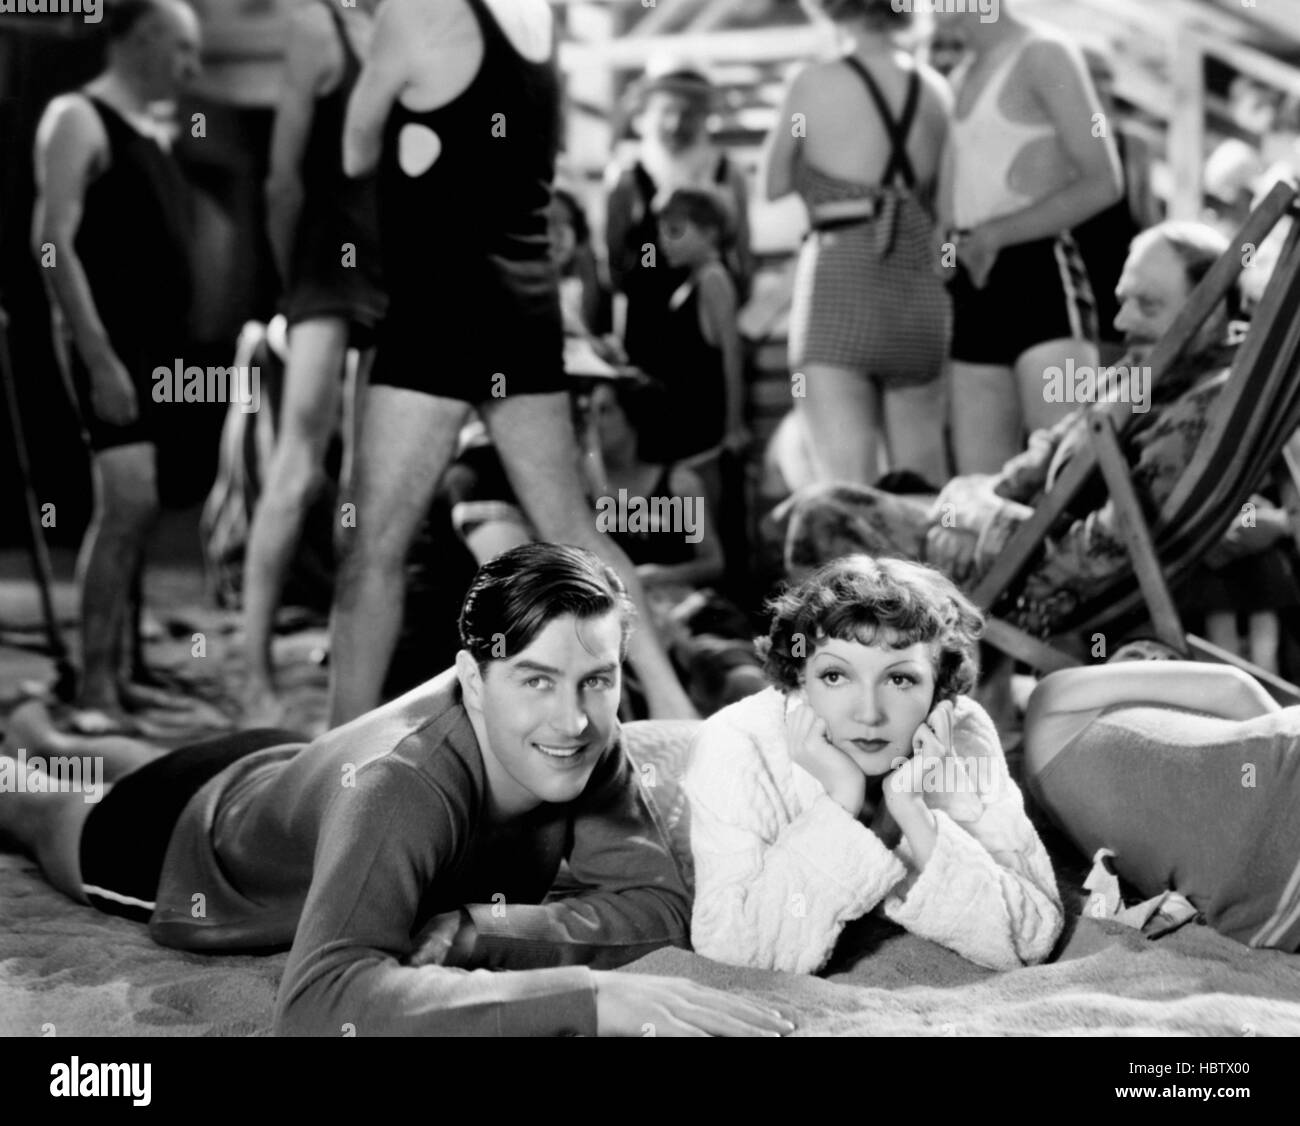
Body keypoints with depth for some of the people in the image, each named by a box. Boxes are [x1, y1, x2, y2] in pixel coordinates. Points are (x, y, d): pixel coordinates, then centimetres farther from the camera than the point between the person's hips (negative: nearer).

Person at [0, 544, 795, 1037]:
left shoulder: (583, 747, -34)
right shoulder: (401, 784, -50)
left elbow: (659, 906, -30)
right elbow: (318, 1003, -62)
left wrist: (475, 929, -44)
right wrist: (586, 995, -68)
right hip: (186, 839, -5)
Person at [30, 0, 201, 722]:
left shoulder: (153, 133, 20)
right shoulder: (78, 120, -6)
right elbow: (52, 243, -15)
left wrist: (178, 354, 16)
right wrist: (99, 357, -21)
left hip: (159, 349, 9)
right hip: (110, 343, -9)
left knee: (133, 510, 8)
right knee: (128, 501, -15)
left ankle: (118, 672, 14)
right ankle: (95, 684, -11)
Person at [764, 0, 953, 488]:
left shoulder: (815, 84, -5)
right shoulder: (937, 89, 6)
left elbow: (774, 184, 6)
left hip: (839, 291, -4)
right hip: (920, 291, 4)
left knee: (848, 490, -7)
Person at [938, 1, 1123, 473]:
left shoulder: (1045, 55, 1)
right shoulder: (959, 80, 25)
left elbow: (1104, 183, -7)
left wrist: (998, 232, -11)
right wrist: (944, 249, 5)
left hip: (1041, 279, -7)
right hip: (972, 293, 7)